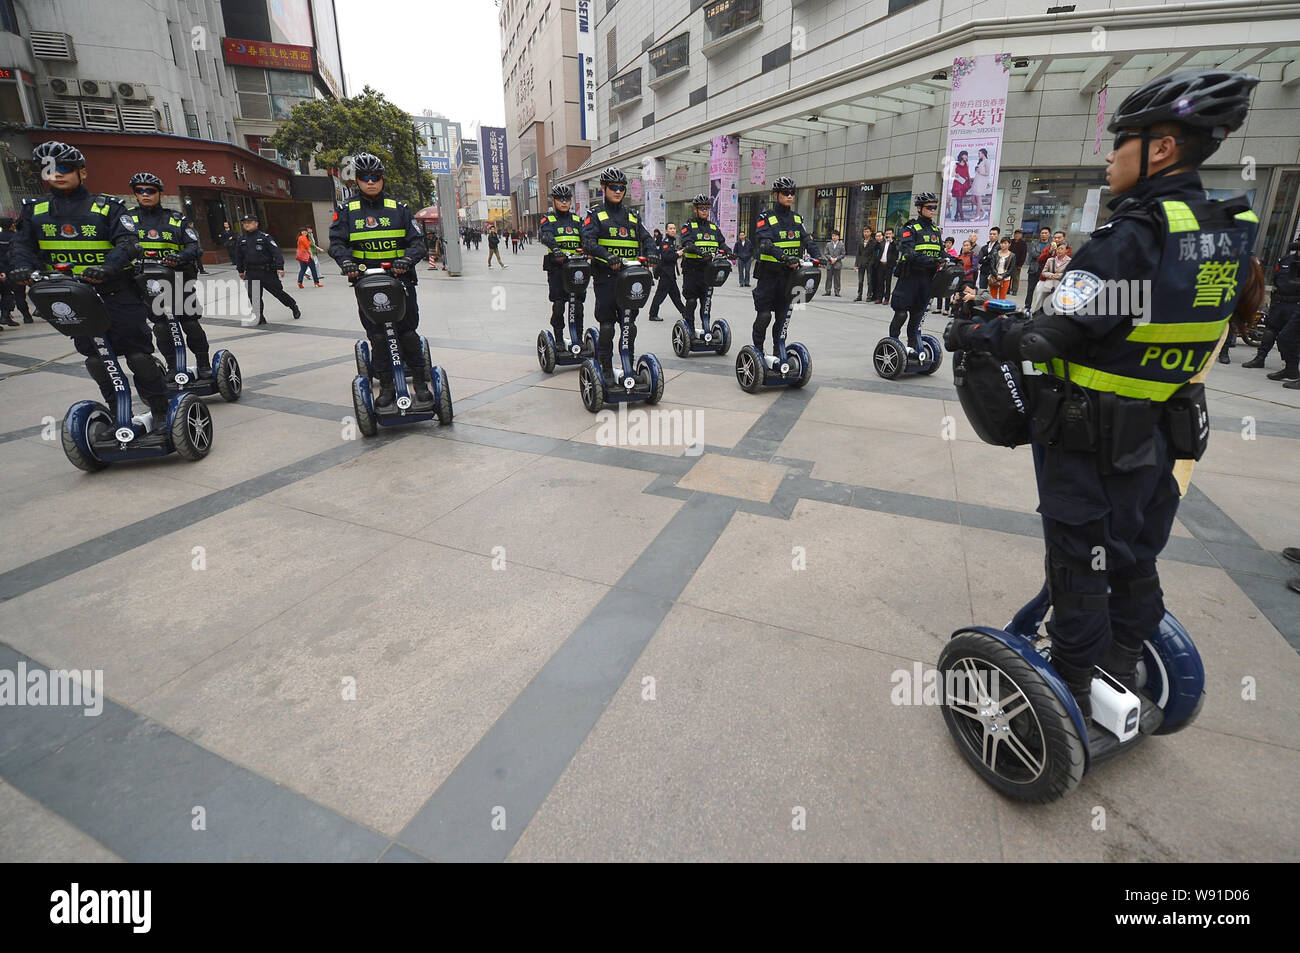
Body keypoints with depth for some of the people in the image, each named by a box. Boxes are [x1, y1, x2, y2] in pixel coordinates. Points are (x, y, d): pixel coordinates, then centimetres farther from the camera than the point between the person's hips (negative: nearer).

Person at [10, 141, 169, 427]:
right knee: (95, 358, 8)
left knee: (138, 354, -8)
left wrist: (107, 268, -32)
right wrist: (21, 267, -15)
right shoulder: (35, 209, 12)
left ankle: (160, 411, 1)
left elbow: (126, 242, -14)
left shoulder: (106, 207, -1)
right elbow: (23, 245, 8)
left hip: (117, 293, -5)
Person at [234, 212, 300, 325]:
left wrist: (280, 267, -18)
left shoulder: (265, 237, -6)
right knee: (253, 296, -3)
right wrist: (240, 270, 22)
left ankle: (293, 306, 29)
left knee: (278, 291, 6)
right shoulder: (241, 240, 9)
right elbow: (239, 256, 19)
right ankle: (259, 317, 6)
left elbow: (276, 252, -10)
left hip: (267, 271, -4)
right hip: (251, 274, 4)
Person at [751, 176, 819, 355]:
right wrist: (784, 257, -34)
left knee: (783, 316, 8)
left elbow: (807, 241, 3)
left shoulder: (797, 219, 13)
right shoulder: (767, 218, -4)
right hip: (769, 273, -5)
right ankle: (757, 350, 7)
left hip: (789, 273, 5)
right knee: (764, 314, -7)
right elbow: (765, 244, -19)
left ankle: (778, 352, 17)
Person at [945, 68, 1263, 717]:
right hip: (1160, 432, 8)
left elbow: (1051, 335, -26)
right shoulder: (1230, 232, 5)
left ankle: (1072, 693, 21)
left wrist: (974, 335, -12)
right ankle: (1123, 671, 39)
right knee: (1134, 555, 21)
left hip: (1087, 437, -8)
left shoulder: (1134, 235, -22)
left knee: (1079, 563, 5)